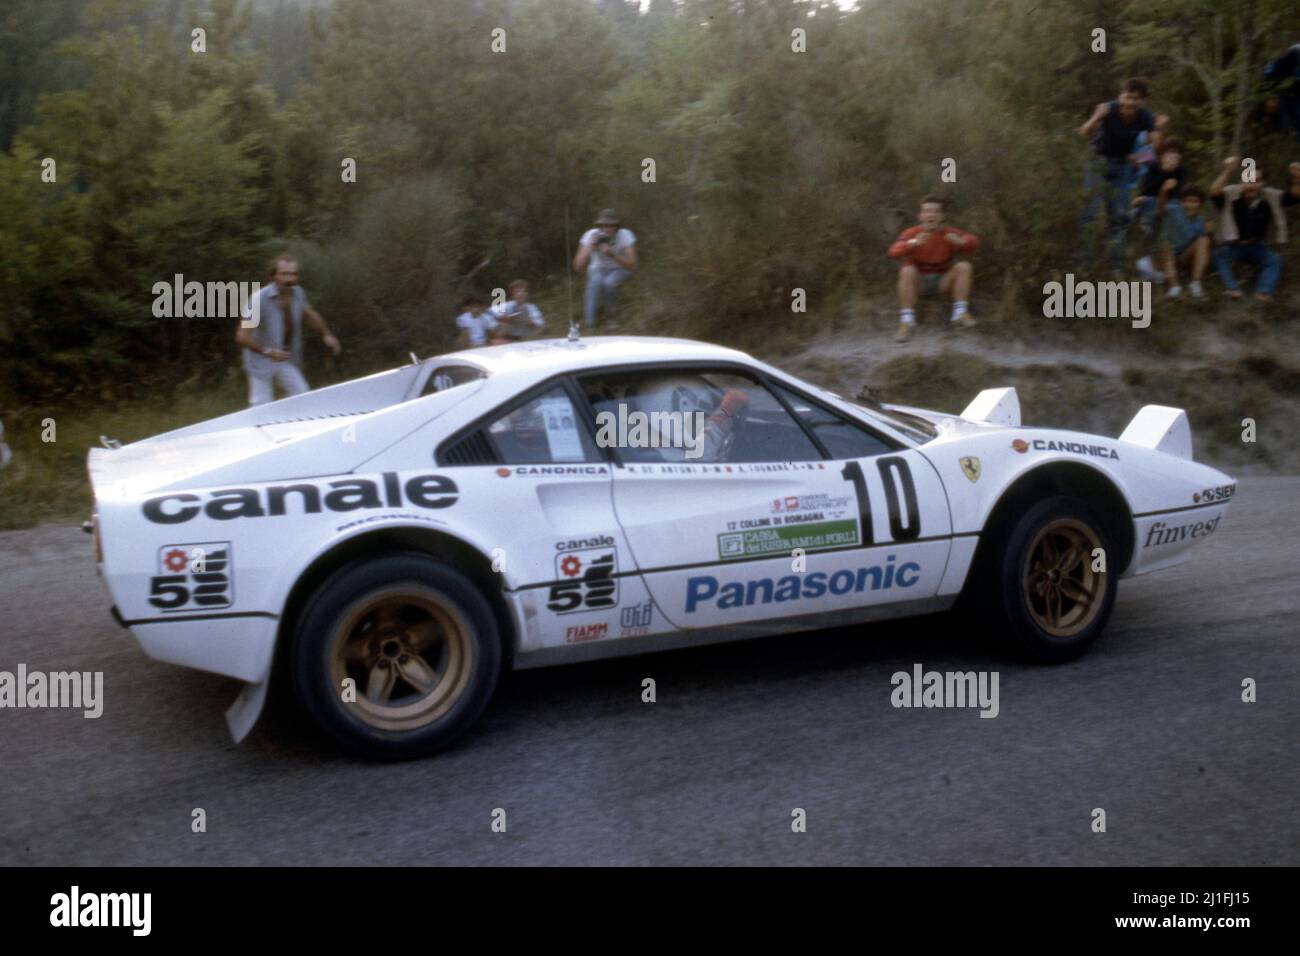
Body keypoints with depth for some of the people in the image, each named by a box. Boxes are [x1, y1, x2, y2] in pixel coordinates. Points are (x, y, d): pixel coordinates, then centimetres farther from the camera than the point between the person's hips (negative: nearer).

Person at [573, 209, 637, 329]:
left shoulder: (626, 235, -23)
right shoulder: (590, 235, -21)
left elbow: (632, 267, -27)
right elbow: (577, 267, -25)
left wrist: (613, 255, -41)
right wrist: (591, 247, -39)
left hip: (619, 269, 0)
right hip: (598, 269, 0)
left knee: (609, 282, -34)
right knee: (596, 281, -34)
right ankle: (589, 321, -24)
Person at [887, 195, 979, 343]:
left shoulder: (949, 233, -9)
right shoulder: (912, 233, -14)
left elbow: (973, 243, -21)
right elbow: (894, 252, -30)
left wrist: (960, 241, -44)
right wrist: (912, 243, -50)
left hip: (943, 281, 2)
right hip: (919, 281, -2)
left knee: (964, 266, -21)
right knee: (907, 270, -32)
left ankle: (960, 313, -19)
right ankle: (906, 320, -32)